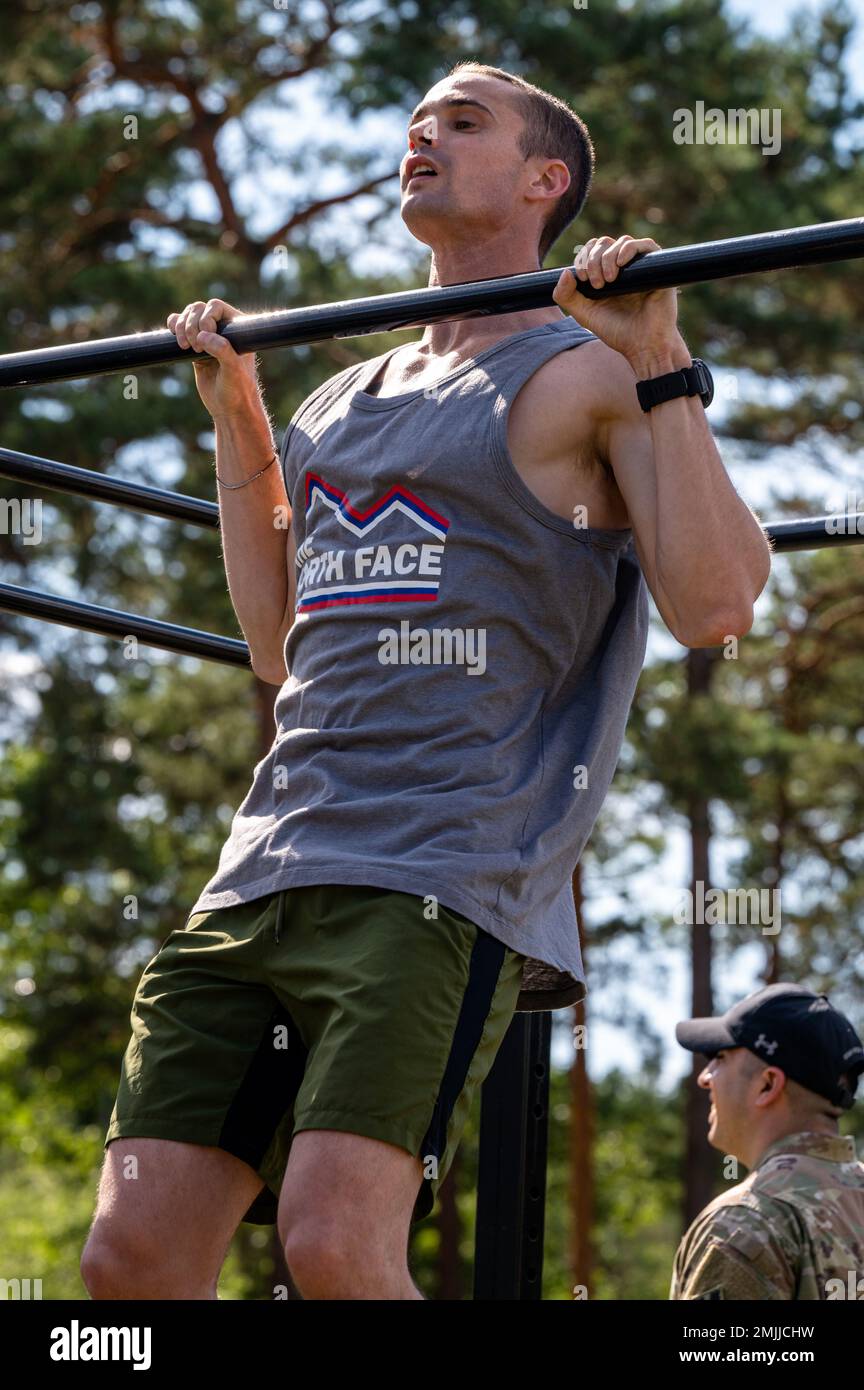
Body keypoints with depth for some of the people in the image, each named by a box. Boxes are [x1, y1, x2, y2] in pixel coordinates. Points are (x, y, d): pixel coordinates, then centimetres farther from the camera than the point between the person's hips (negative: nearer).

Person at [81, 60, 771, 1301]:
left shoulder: (583, 375, 1)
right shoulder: (349, 400, 23)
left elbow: (716, 605, -11)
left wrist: (660, 360, -12)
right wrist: (236, 418, 29)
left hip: (444, 876, -7)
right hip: (267, 867, 7)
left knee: (337, 1246, -23)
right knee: (133, 1255, -3)